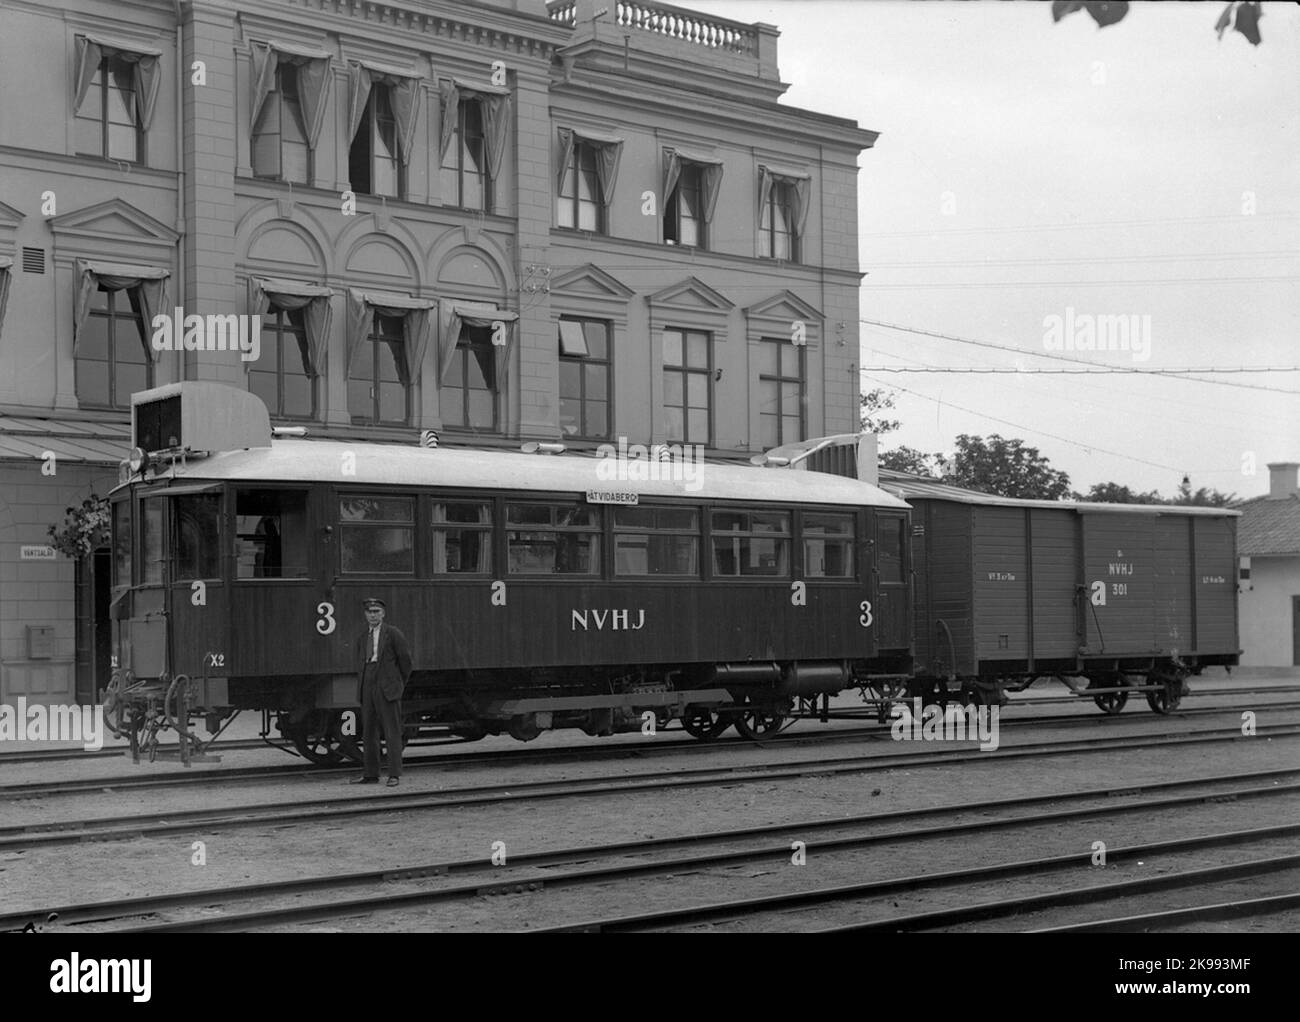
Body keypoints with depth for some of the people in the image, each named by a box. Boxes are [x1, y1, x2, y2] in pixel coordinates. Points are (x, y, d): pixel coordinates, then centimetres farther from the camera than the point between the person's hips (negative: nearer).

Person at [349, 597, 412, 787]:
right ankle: (371, 774, 13)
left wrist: (400, 684, 9)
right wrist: (361, 688, 14)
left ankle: (394, 775, -6)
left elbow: (405, 659, 2)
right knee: (368, 732, 7)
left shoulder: (393, 634, -2)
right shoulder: (362, 638, 15)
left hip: (387, 689, -6)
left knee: (392, 732, -6)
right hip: (367, 690, 6)